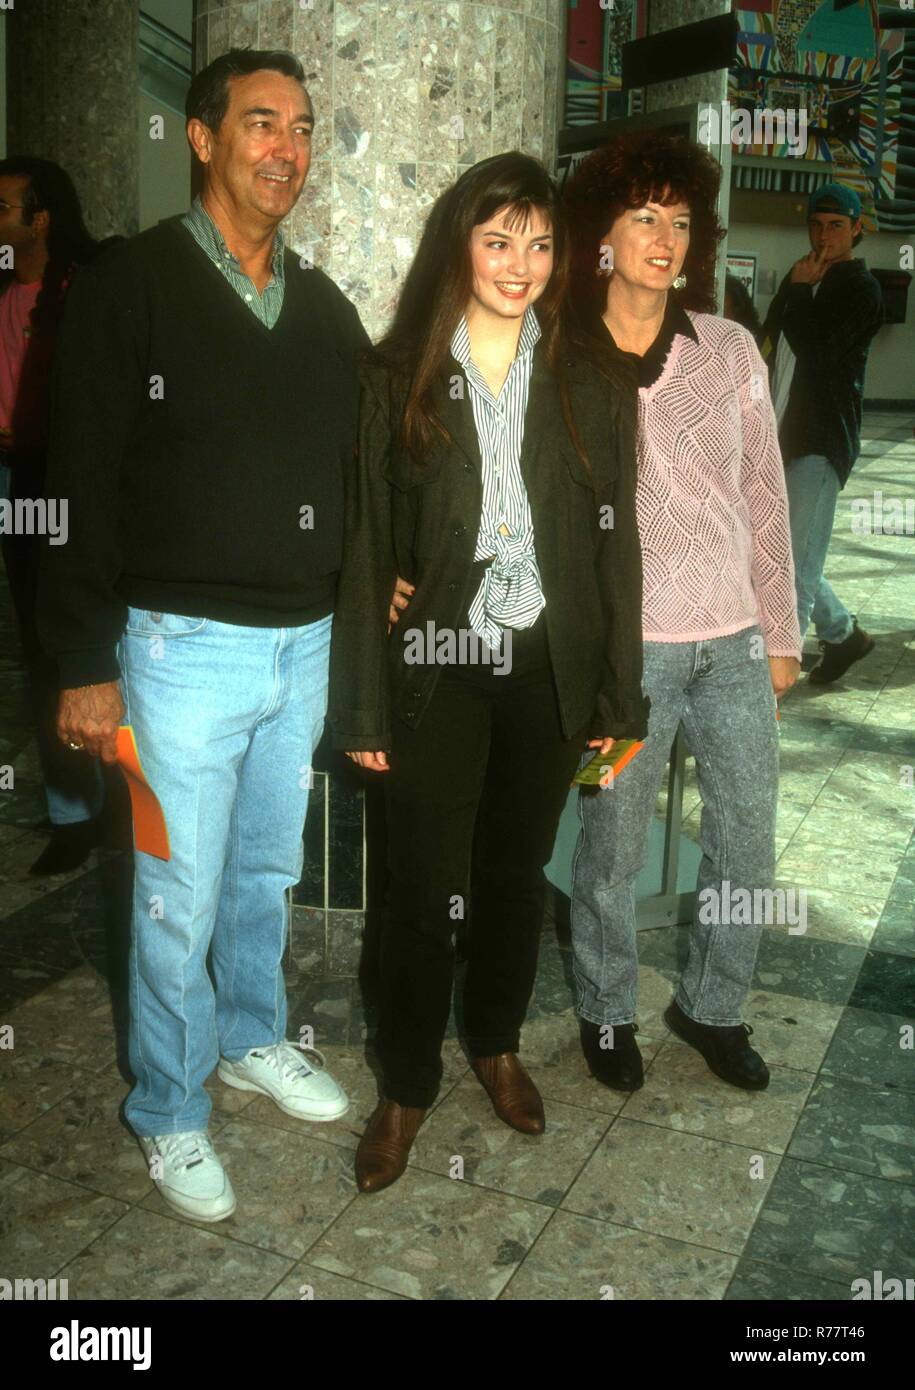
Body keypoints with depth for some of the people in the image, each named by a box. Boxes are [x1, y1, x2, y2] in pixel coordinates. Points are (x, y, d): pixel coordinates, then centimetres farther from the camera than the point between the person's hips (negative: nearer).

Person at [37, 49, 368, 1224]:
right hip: (186, 645, -5)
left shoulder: (327, 310, 10)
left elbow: (349, 480, 15)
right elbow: (84, 488, -10)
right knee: (179, 898, 4)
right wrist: (85, 666, -12)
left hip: (305, 644, 5)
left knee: (267, 869, 19)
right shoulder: (131, 288, -7)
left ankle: (253, 1040, 41)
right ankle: (168, 1116, 25)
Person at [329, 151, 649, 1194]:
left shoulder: (591, 387, 3)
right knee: (426, 887, 4)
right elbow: (366, 547, -3)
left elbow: (615, 545, 3)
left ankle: (497, 1044, 39)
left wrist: (619, 697, 0)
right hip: (438, 670, -2)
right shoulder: (398, 378, -2)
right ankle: (406, 1086, 25)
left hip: (549, 671, 2)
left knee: (517, 869, 16)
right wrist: (363, 707, -6)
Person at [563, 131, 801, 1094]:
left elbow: (763, 493, 8)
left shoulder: (728, 348, 5)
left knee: (747, 842, 12)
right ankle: (607, 1013, 32)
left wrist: (779, 631, 7)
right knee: (613, 849, 7)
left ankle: (712, 1006, 35)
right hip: (625, 643, -3)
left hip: (734, 639, 4)